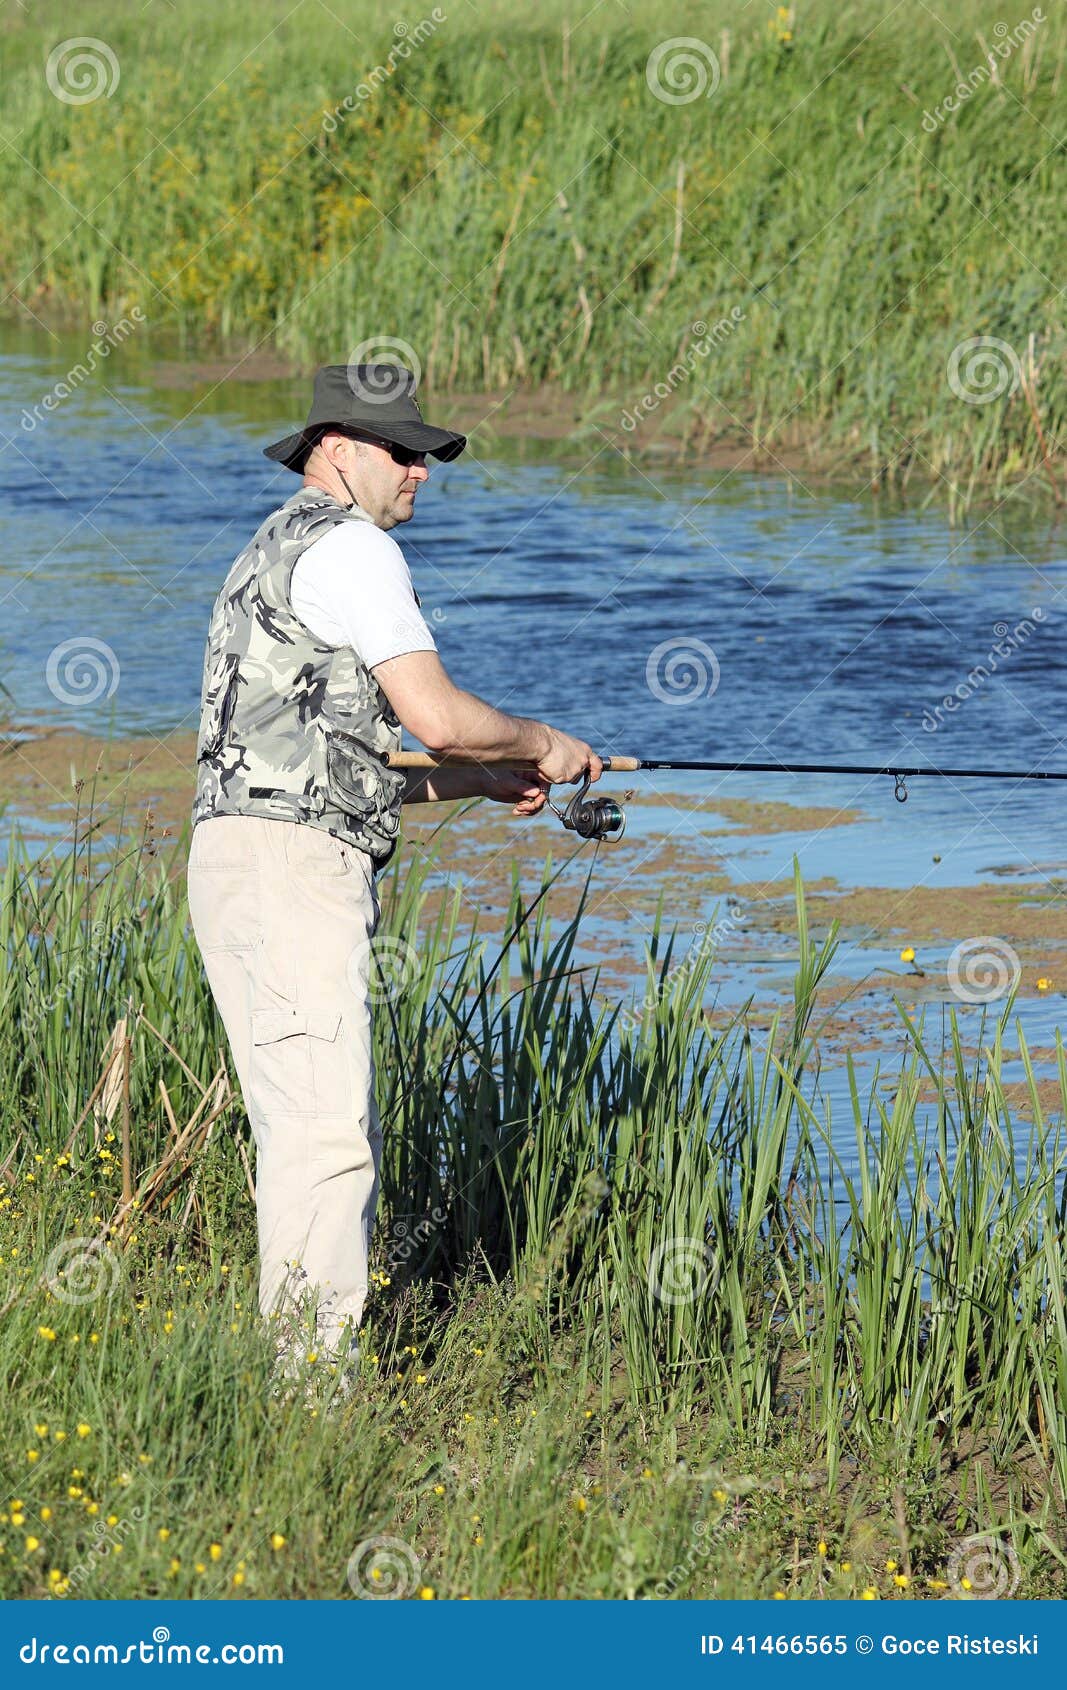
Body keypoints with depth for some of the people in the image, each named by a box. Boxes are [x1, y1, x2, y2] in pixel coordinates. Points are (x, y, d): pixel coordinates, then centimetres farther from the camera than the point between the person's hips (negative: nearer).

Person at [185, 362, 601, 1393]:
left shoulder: (273, 556, 26)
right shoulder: (348, 547, -7)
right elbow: (436, 715, -14)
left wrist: (482, 783, 24)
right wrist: (544, 746, 4)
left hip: (253, 863, 11)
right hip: (290, 859, -11)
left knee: (324, 1131, 11)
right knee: (326, 1129, -14)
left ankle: (305, 1374, 11)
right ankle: (313, 1377, -17)